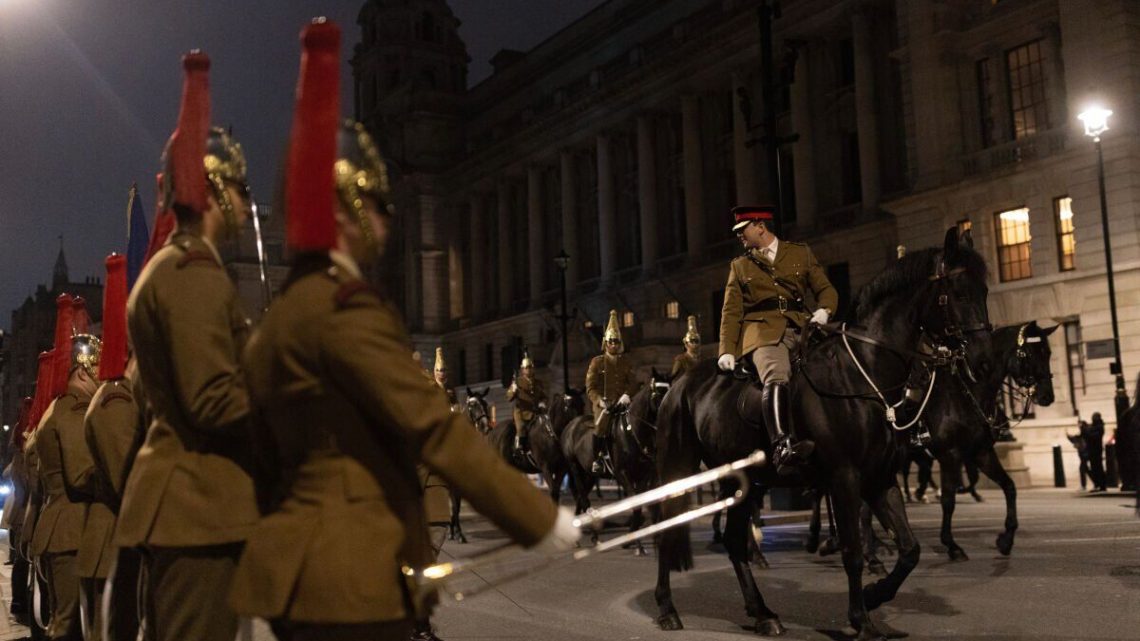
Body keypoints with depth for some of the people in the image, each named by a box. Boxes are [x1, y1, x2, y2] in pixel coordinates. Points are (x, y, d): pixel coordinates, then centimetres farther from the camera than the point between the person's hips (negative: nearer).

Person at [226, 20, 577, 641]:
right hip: (348, 574, -10)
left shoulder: (281, 315, 15)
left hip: (311, 569, 10)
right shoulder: (343, 307, -15)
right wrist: (541, 518, -16)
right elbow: (433, 426, -20)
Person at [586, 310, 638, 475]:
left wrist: (627, 395, -13)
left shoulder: (626, 362, 14)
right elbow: (591, 387, -1)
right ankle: (598, 459, -4)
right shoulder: (597, 361, 6)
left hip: (621, 403, 2)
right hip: (603, 404, -2)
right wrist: (599, 400, -17)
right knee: (601, 428, -15)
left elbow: (633, 383, 7)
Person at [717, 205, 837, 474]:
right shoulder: (739, 266, 22)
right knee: (776, 379, -32)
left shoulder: (801, 253, 21)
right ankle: (783, 446, -52)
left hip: (801, 329, 3)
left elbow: (826, 289, 17)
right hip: (764, 332, -3)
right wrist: (727, 350, 1)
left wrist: (824, 311, -7)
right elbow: (731, 312, 15)